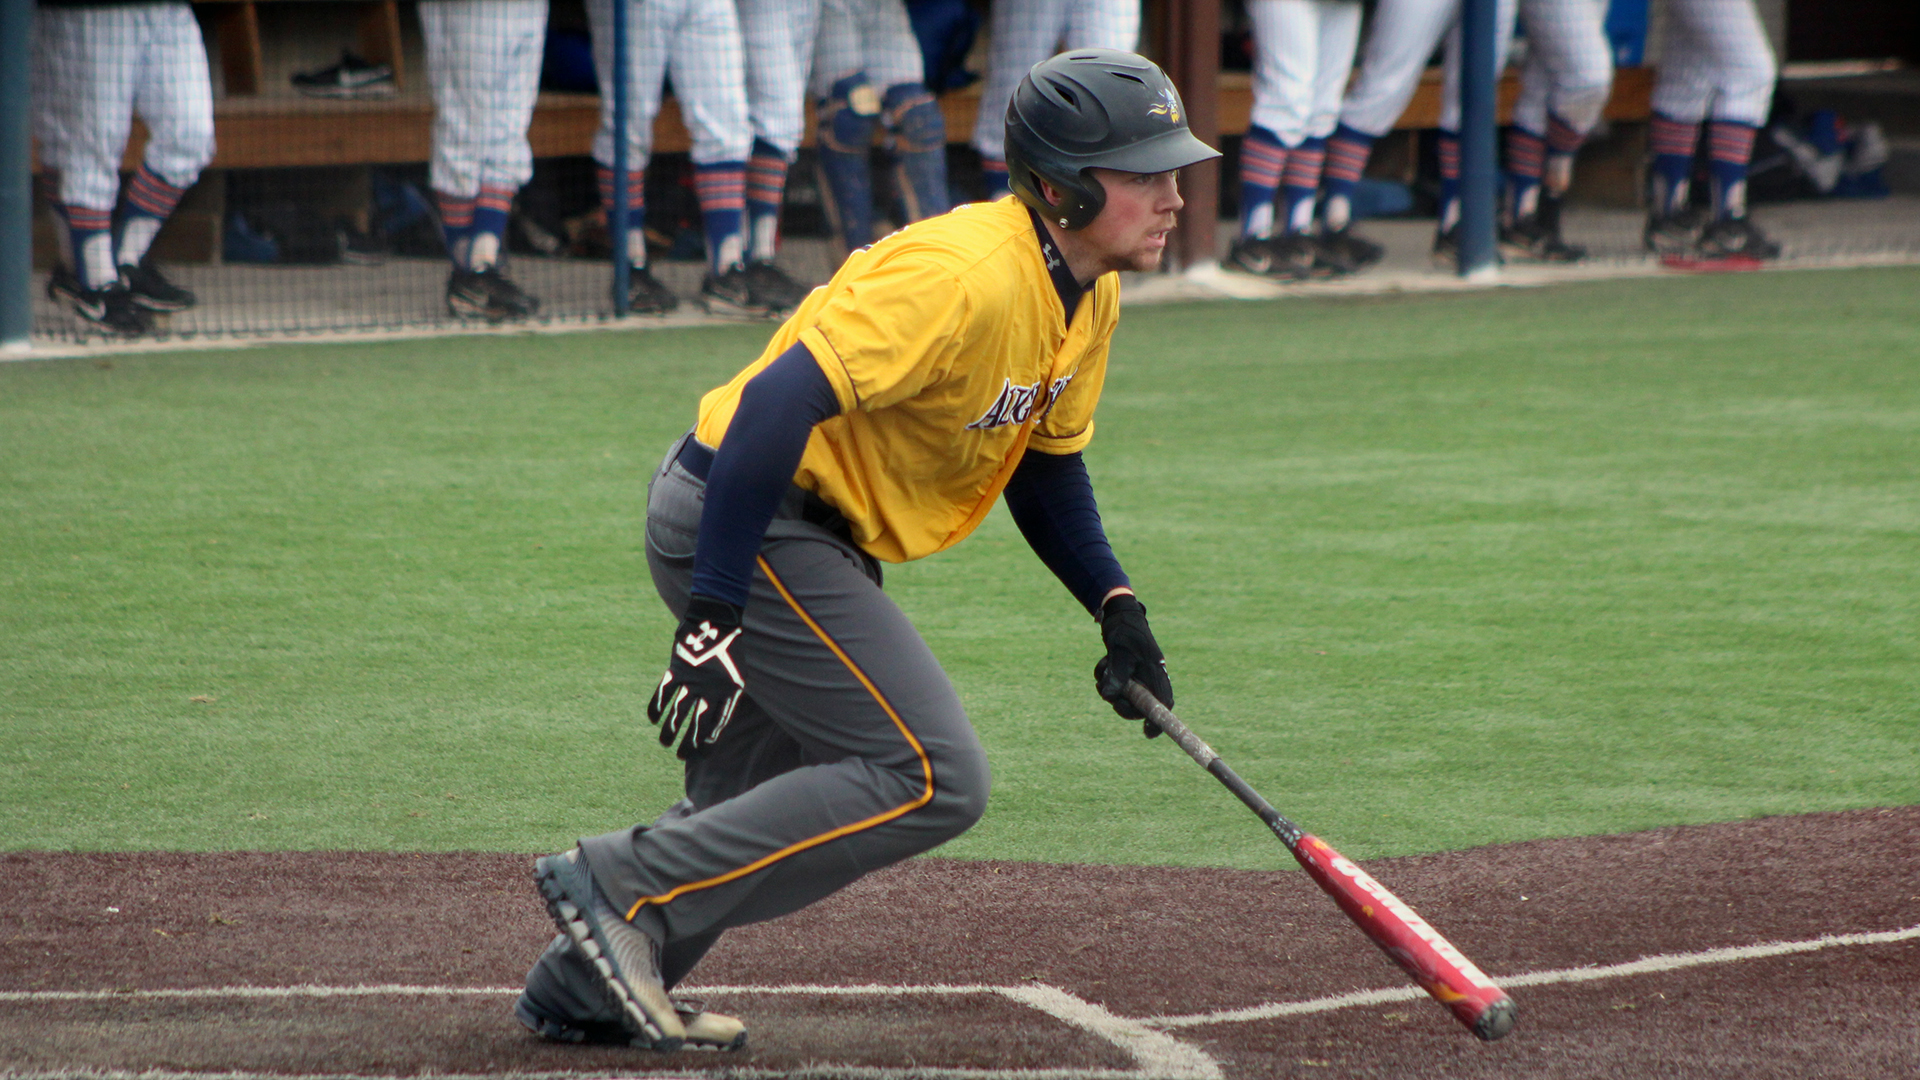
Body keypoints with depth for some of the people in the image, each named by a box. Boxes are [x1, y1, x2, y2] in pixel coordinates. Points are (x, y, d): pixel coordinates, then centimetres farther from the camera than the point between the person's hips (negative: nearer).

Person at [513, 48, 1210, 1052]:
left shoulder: (1085, 297, 5)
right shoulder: (960, 276, -26)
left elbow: (1047, 462, 20)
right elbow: (779, 404, -32)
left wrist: (1118, 609, 6)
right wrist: (715, 618, -34)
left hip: (807, 536, 11)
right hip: (741, 525, -11)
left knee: (764, 798, 20)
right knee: (931, 780, -13)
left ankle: (584, 992, 29)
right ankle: (624, 885, -12)